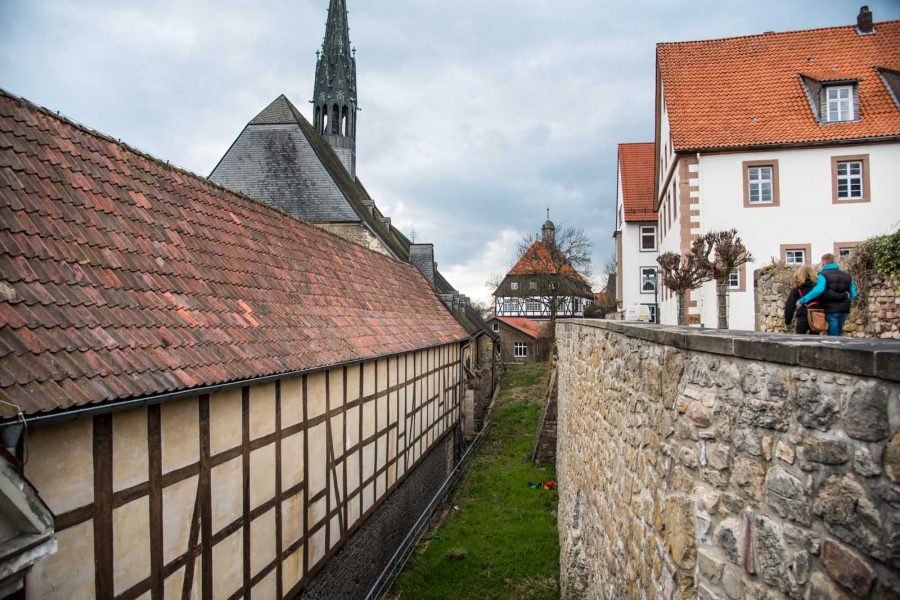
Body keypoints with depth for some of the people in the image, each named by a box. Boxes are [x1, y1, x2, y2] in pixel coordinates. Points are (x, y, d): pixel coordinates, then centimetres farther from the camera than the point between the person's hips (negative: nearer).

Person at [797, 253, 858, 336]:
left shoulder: (823, 275, -8)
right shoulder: (846, 275, 12)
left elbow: (818, 290, -26)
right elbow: (853, 294, 8)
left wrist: (802, 300, -26)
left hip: (831, 310, -6)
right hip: (844, 310, 6)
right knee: (837, 335, 18)